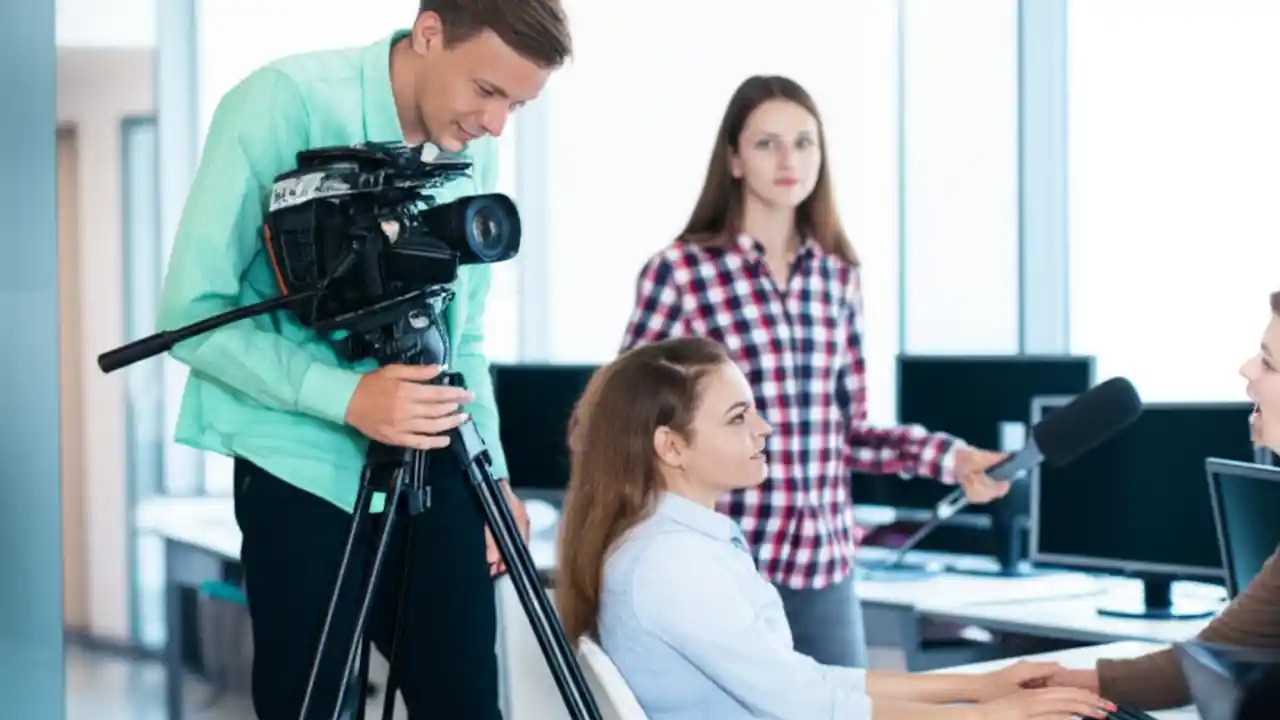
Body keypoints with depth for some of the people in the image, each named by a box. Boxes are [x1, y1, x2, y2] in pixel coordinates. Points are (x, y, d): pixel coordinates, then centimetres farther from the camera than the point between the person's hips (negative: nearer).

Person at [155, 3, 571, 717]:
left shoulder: (475, 150, 5)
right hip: (308, 471, -5)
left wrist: (495, 473, 6)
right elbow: (193, 313, -17)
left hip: (436, 470, 5)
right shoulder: (283, 104, -14)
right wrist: (346, 396, -27)